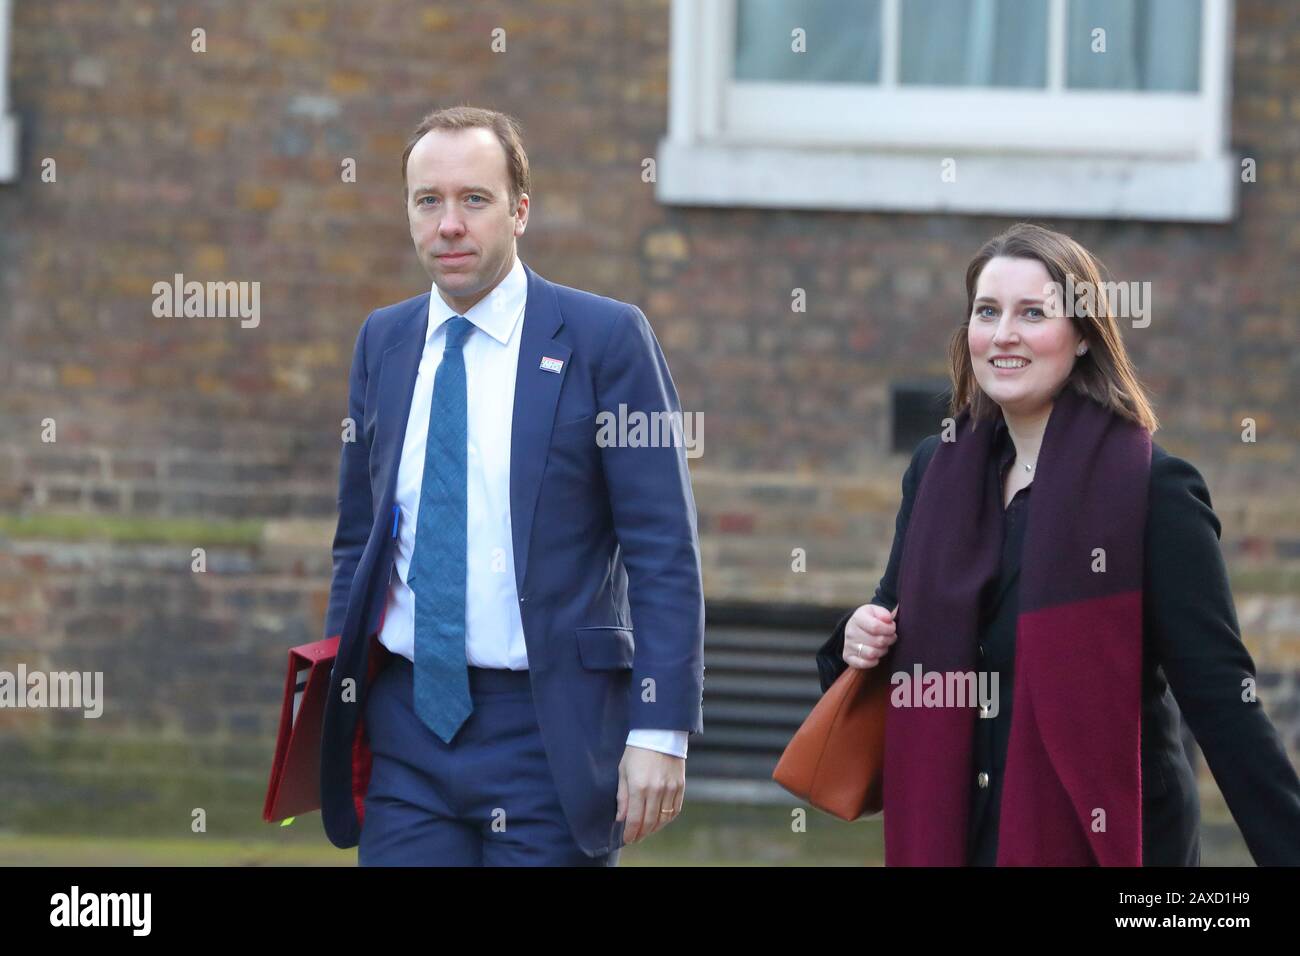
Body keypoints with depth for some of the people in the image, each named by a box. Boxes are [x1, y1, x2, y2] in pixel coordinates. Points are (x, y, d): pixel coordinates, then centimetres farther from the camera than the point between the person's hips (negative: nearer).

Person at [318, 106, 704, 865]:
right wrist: (337, 711, 13)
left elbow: (664, 552, -7)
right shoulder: (382, 342, 11)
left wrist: (661, 731, -14)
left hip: (546, 729, -4)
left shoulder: (605, 339, -4)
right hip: (408, 722, 4)